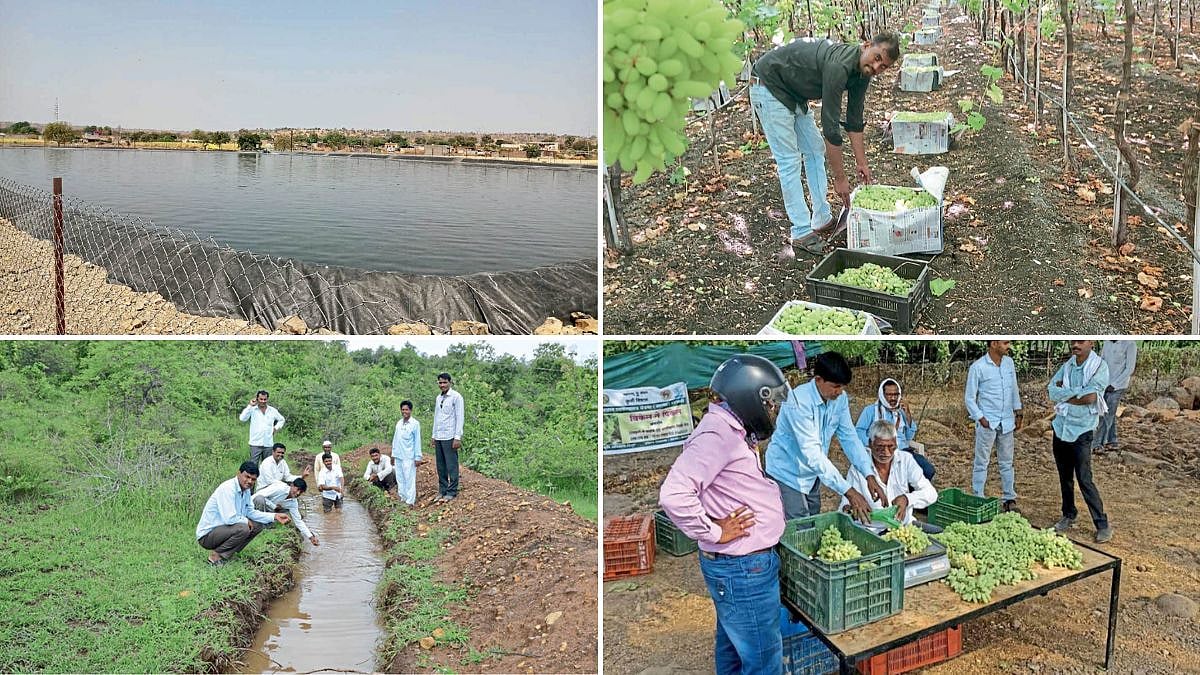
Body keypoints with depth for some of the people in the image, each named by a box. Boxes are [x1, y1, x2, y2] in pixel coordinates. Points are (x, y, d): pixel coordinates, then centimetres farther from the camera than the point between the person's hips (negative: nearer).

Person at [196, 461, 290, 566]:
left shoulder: (246, 490, 4)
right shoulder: (227, 488, -24)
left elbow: (250, 512, 16)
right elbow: (229, 518, -32)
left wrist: (275, 516, 5)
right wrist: (246, 521, -12)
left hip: (224, 528, 9)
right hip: (207, 535, -9)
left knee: (258, 525, 5)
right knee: (243, 529, -29)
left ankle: (227, 553, 4)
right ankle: (216, 555, -11)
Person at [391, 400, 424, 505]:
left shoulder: (415, 424, -7)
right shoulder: (399, 423, 10)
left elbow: (417, 441, -7)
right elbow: (395, 439, 16)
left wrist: (418, 457, -9)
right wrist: (393, 454, 16)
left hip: (409, 457, -6)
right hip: (398, 456, 6)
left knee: (409, 479, -4)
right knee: (400, 478, 11)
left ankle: (410, 501, -1)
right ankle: (403, 498, 20)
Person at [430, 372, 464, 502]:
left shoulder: (456, 397, -6)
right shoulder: (438, 398, 15)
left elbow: (459, 418, -9)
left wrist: (457, 437, -15)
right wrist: (433, 436, 16)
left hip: (450, 437, -7)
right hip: (438, 437, 7)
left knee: (451, 465, -2)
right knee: (441, 466, 9)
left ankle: (452, 492, 4)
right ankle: (442, 490, 16)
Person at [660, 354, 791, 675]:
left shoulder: (730, 432, 10)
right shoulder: (718, 433, -22)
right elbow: (674, 494, -32)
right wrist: (714, 533, -20)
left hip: (733, 566, 10)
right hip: (744, 570, -10)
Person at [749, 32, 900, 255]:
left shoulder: (862, 72, -5)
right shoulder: (839, 66, -33)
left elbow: (854, 121, 6)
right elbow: (830, 126, -30)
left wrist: (862, 163, 6)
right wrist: (840, 178, -24)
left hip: (795, 93, 10)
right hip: (769, 86, -10)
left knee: (815, 151, 10)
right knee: (789, 159, -10)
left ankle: (822, 220, 18)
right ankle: (801, 232, -4)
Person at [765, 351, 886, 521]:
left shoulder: (840, 399, -9)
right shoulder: (799, 401, -31)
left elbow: (849, 438, -4)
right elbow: (812, 454, -35)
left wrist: (869, 475, -18)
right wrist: (849, 492, -38)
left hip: (812, 473, 7)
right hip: (787, 472, -7)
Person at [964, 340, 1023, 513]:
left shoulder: (1009, 362, 4)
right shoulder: (977, 367, -13)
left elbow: (1014, 389, 14)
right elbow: (969, 397, -8)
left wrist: (1018, 413, 12)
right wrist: (981, 418, -13)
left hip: (1007, 421, 5)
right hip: (987, 423, -5)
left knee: (1007, 463, 13)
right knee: (981, 463, 3)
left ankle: (1009, 499, 22)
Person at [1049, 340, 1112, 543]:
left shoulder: (1100, 366, -10)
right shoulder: (1067, 366, 6)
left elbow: (1091, 397, -22)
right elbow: (1051, 391, -5)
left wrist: (1064, 394, -11)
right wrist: (1078, 393, -16)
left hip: (1081, 430, -6)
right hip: (1061, 427, 6)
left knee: (1084, 479, -8)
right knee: (1064, 477, 16)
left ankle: (1102, 524, 2)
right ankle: (1069, 515, 30)